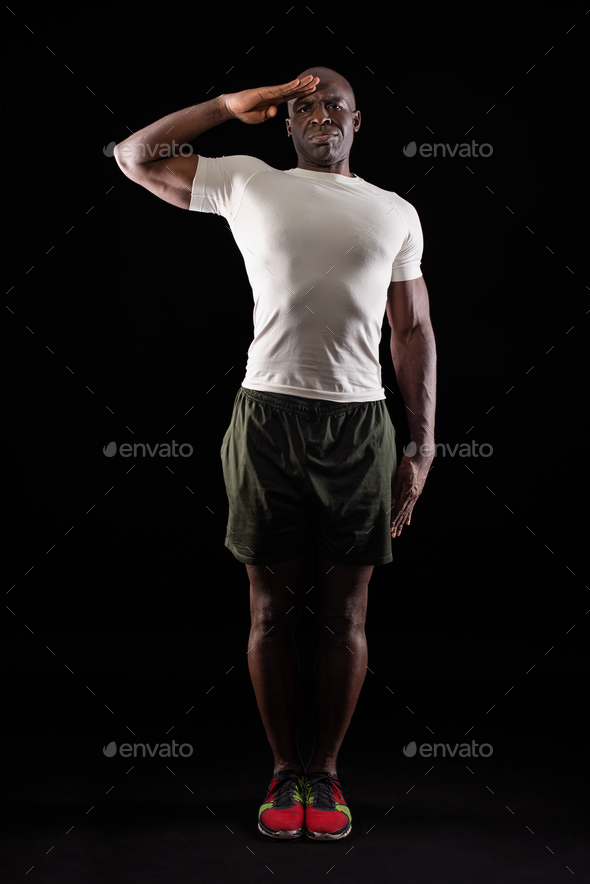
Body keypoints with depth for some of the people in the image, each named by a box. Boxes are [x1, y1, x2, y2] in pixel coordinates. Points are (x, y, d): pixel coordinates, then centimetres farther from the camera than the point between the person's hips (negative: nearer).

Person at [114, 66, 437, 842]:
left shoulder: (395, 212, 14)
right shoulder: (248, 183, 12)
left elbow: (414, 332, 12)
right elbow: (134, 158, 17)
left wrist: (423, 445, 4)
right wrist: (230, 106, 12)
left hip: (360, 423, 1)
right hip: (269, 413, -1)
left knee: (344, 611, 5)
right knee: (273, 606, 5)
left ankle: (326, 772, 19)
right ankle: (285, 772, 19)